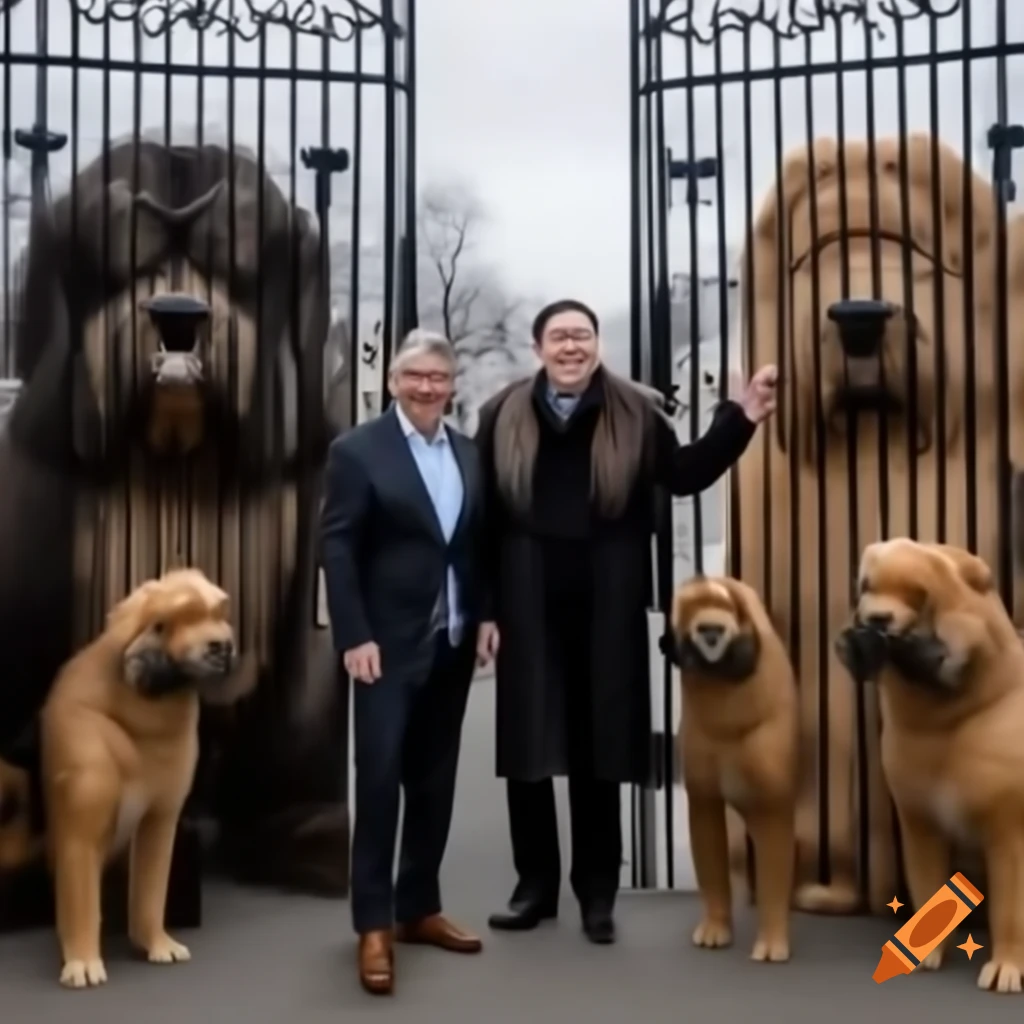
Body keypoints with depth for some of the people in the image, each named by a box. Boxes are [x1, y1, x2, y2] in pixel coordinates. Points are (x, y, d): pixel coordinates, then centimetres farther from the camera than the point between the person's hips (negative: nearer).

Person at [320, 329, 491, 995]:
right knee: (380, 779, -5)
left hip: (453, 645, 5)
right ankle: (374, 925, 3)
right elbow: (337, 549, -9)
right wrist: (355, 638, -15)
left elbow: (480, 544, 13)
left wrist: (486, 617, 4)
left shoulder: (470, 455, 10)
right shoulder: (358, 451, -4)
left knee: (435, 782, 10)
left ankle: (418, 907, 22)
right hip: (389, 645, -5)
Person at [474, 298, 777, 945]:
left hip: (607, 608, 0)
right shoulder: (504, 416, 3)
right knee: (528, 749, 5)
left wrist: (742, 418, -3)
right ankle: (535, 887, 20)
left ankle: (598, 895, 19)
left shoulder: (635, 412, 3)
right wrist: (483, 609, -1)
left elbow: (685, 476, 7)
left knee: (600, 750, 7)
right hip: (528, 607, 1)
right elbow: (483, 519, 2)